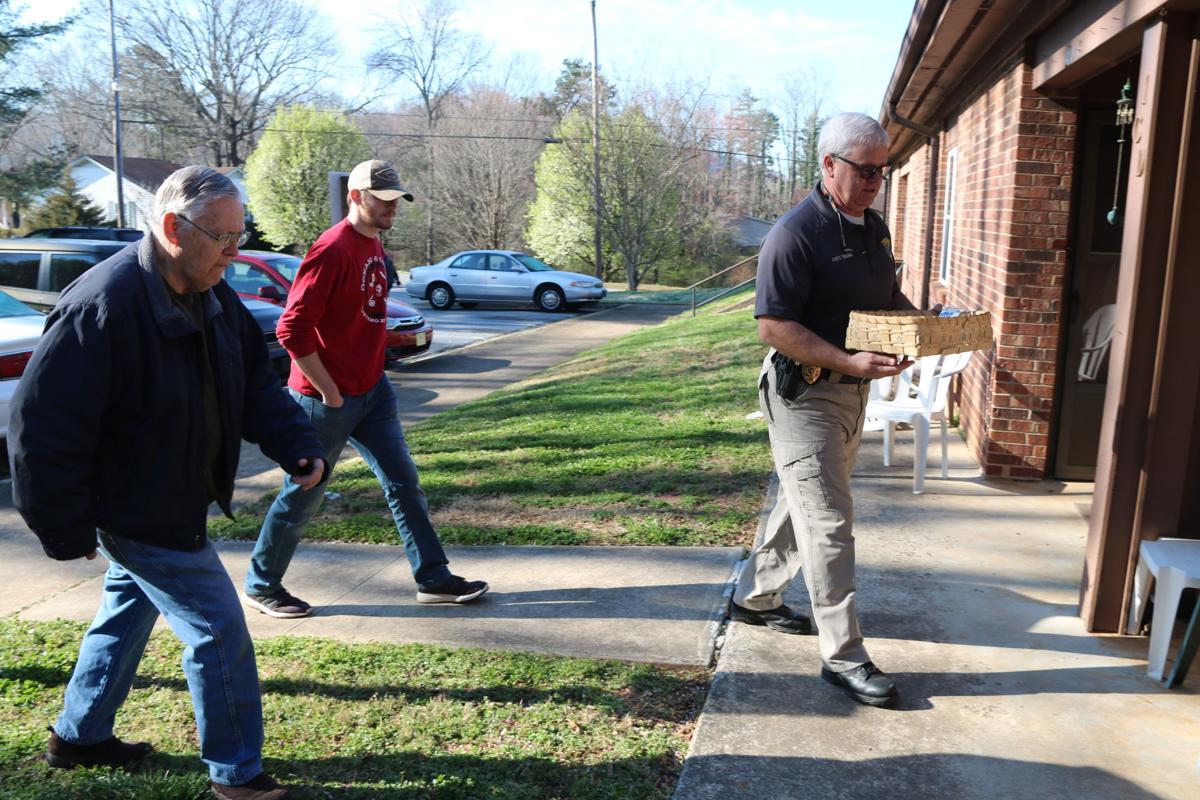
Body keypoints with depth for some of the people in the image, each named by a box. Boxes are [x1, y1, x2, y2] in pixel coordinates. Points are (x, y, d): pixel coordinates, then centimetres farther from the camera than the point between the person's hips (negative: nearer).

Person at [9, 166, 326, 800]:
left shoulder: (213, 297, 0)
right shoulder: (100, 306, -27)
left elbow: (254, 384, 8)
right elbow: (44, 427, -24)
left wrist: (297, 446, -8)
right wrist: (65, 528, -18)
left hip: (171, 504, 9)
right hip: (135, 508, -9)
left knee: (129, 610, 25)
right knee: (219, 631, -4)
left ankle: (78, 736, 46)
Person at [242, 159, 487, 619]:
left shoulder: (374, 245, 10)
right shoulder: (332, 250, -19)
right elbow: (293, 330, -23)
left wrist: (370, 373, 15)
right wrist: (329, 392, -19)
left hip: (372, 391, 9)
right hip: (327, 400, -9)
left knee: (403, 482, 10)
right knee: (302, 496, 5)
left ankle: (433, 579, 20)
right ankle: (260, 587, 24)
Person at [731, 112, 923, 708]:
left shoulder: (875, 228, 12)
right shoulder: (796, 233, -17)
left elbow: (889, 296, 25)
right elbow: (774, 327, -21)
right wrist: (849, 361, -29)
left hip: (853, 391, 9)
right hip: (804, 395, -9)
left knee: (804, 503, 20)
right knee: (829, 523, -6)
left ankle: (755, 596, 38)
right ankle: (843, 656, 4)